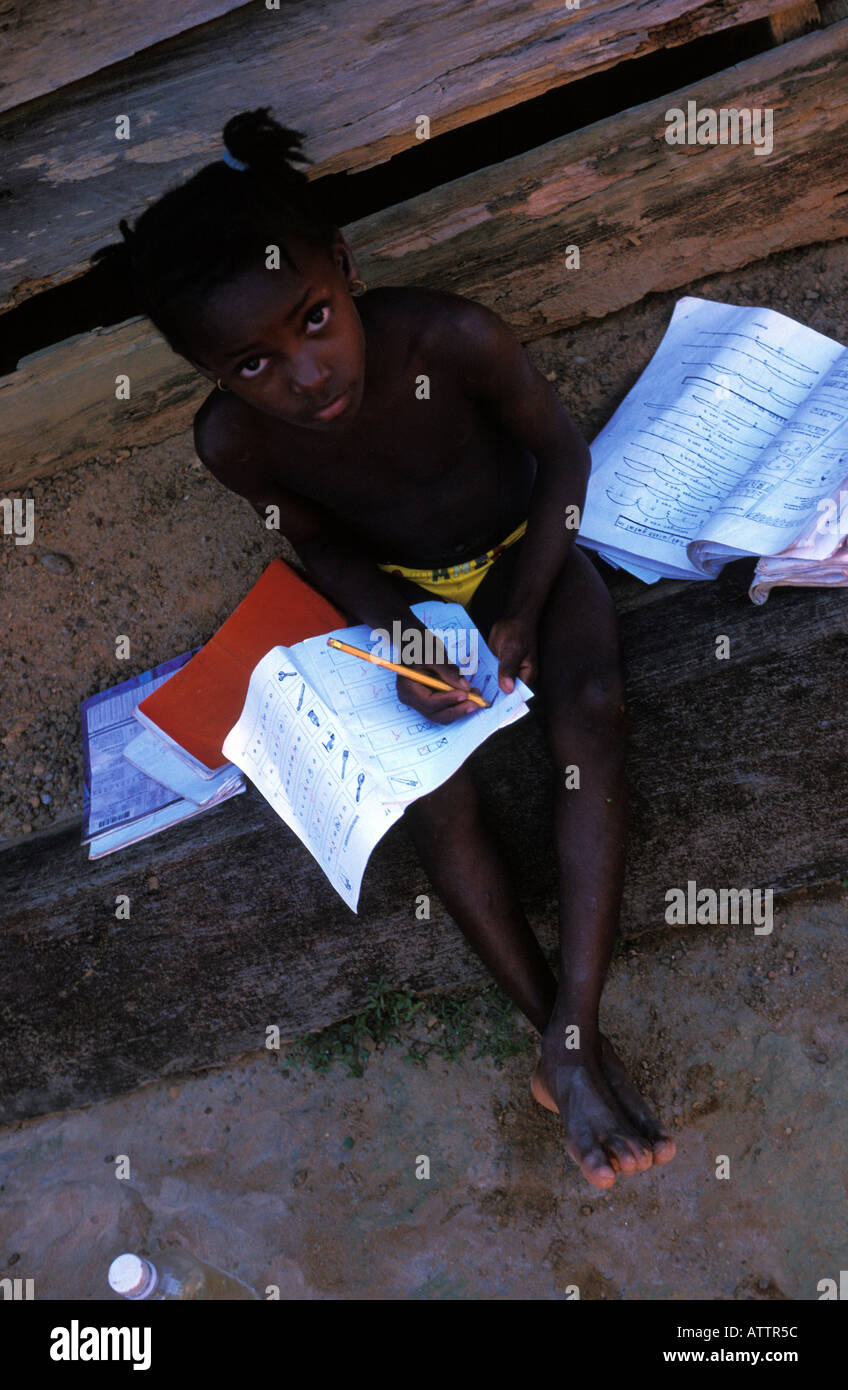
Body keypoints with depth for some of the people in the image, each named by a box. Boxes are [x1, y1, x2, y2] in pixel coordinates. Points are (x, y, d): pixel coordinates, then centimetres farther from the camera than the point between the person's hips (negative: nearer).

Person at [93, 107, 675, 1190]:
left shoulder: (455, 339, -33)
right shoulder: (231, 439, -27)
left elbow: (561, 453, -14)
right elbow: (321, 544, -6)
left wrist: (520, 611, -21)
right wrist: (402, 642, -22)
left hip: (527, 549, -1)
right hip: (404, 592, 1)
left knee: (591, 708, -27)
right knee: (428, 786, -21)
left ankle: (571, 1032, -28)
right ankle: (564, 1043, -15)